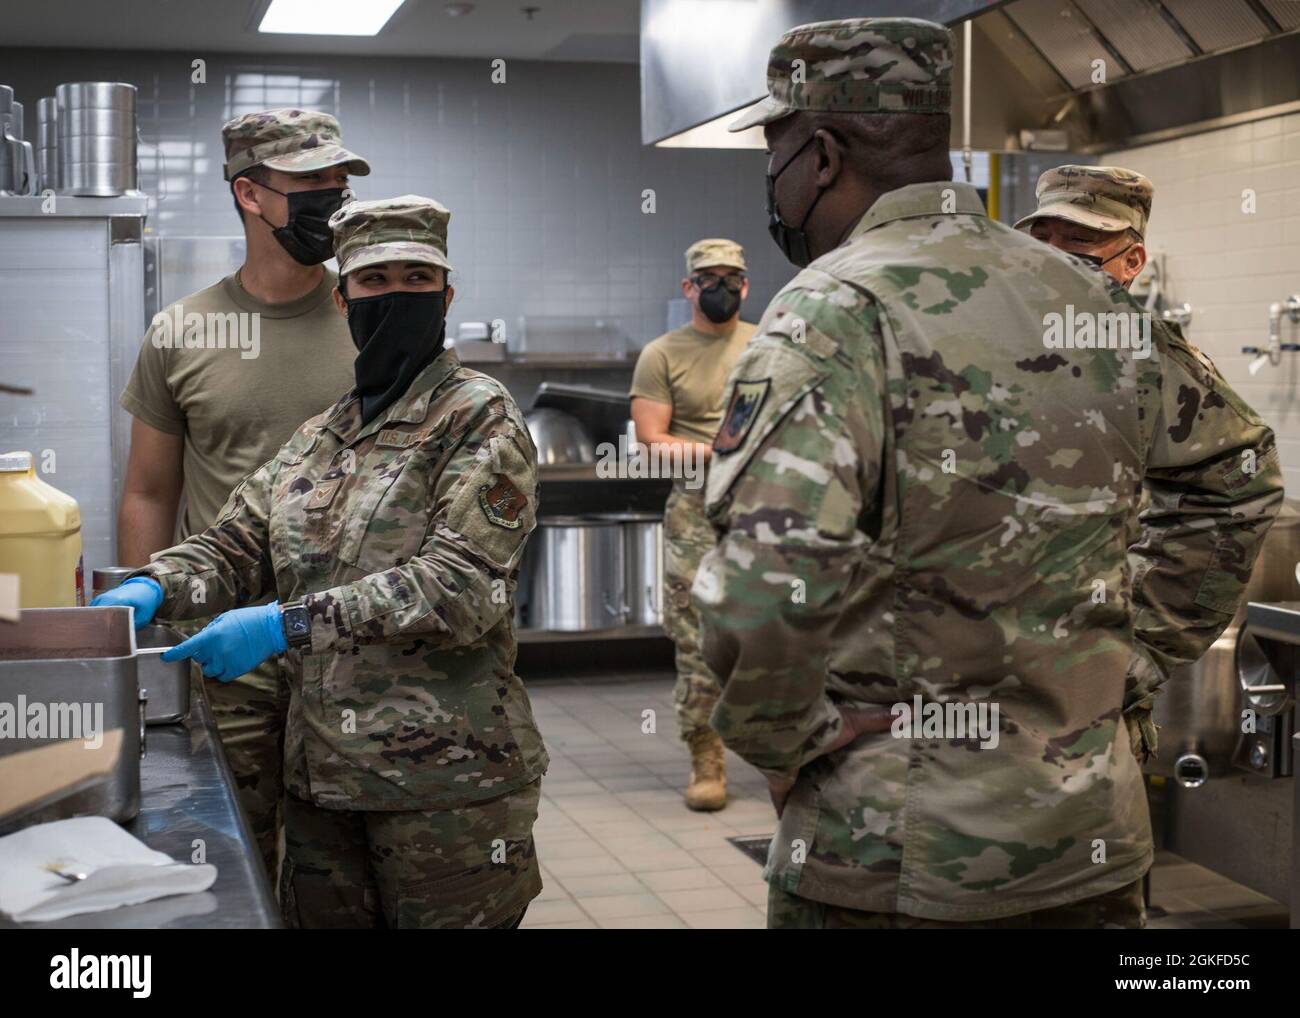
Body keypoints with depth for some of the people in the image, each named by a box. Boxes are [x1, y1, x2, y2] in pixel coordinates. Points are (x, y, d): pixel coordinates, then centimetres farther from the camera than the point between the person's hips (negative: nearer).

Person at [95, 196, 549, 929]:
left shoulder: (480, 416, -6)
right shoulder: (320, 438, 15)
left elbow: (463, 585, -17)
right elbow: (237, 545, 13)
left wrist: (287, 622, -22)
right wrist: (153, 587, -9)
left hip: (444, 779, -6)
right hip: (322, 777, 6)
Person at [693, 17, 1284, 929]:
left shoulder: (835, 312, -15)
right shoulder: (1094, 297, 5)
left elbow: (764, 585, -29)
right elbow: (1236, 477, 18)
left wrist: (782, 739, -12)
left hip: (894, 855, -5)